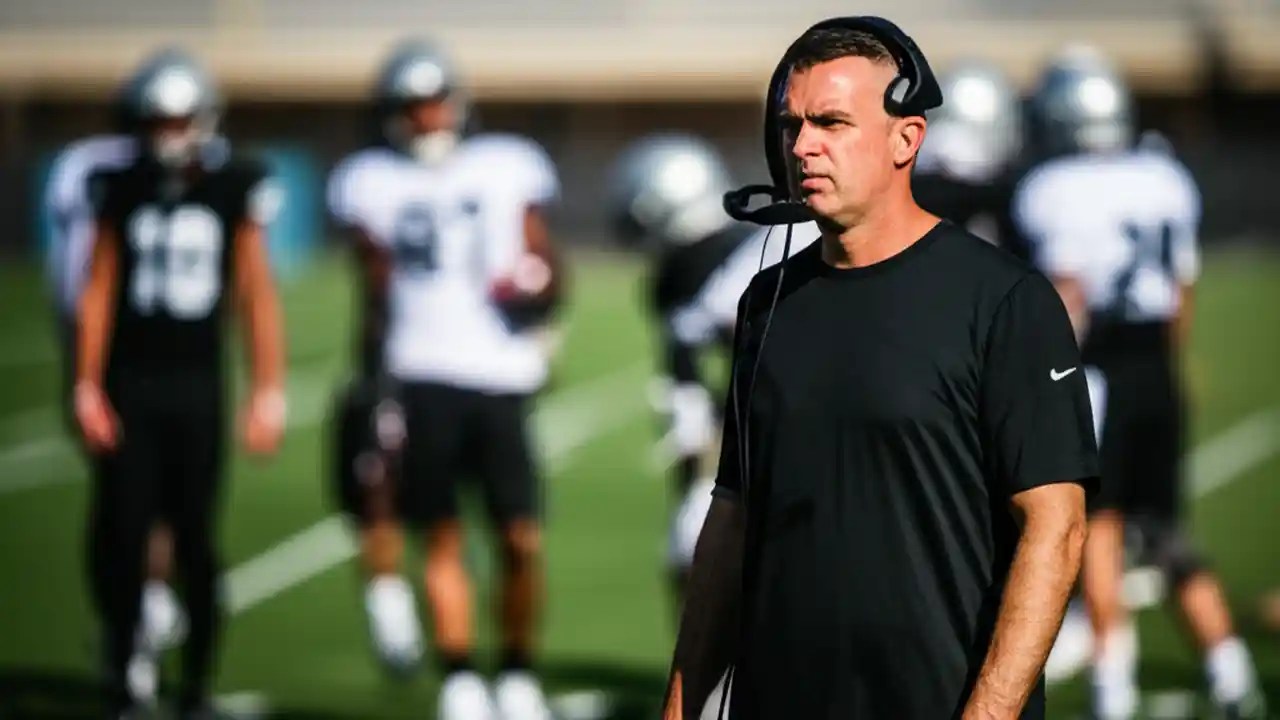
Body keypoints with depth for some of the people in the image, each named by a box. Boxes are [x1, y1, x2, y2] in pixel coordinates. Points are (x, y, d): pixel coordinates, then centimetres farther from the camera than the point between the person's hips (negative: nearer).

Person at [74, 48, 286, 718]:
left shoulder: (234, 189, 1)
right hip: (129, 385, 1)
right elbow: (98, 290, 6)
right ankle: (121, 648, 12)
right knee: (122, 529, -5)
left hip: (198, 386, -1)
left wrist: (268, 393, -1)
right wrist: (87, 387, 1)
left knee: (195, 536, 1)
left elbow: (257, 295, 3)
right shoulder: (120, 189, 4)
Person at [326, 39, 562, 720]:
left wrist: (537, 285, -10)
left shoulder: (508, 168, 8)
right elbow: (378, 293, 12)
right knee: (442, 537, -1)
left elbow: (546, 260, 13)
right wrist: (374, 377, 11)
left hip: (502, 379, 1)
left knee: (522, 541, -3)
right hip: (422, 377, 0)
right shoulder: (375, 183, 7)